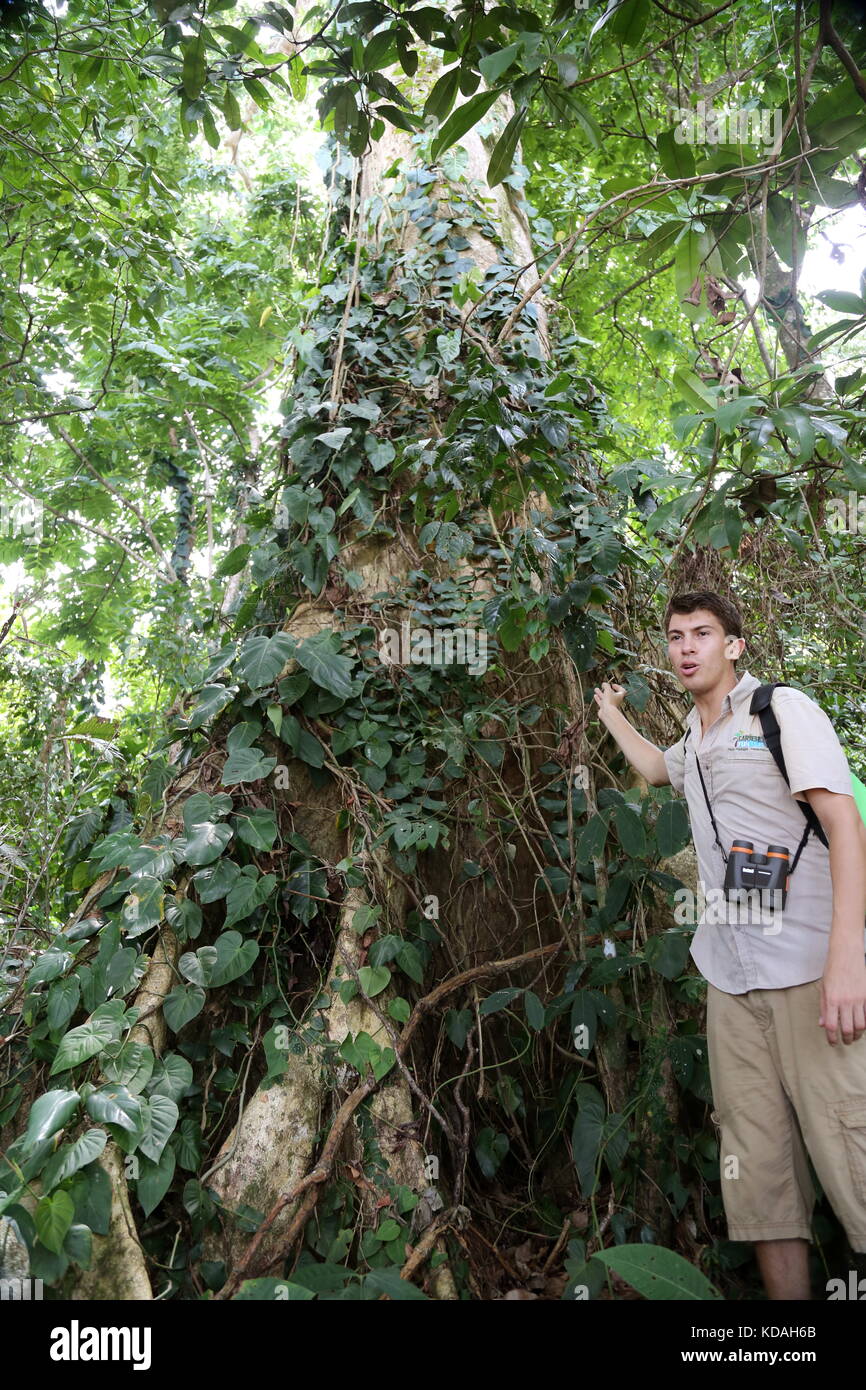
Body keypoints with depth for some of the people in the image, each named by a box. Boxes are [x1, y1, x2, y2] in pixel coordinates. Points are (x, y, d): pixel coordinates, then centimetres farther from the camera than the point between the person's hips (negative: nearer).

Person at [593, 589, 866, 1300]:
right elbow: (653, 766, 45)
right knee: (758, 1170, 7)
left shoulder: (781, 707, -1)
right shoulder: (692, 743, 19)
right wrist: (611, 714, 48)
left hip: (809, 968, -6)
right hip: (731, 975, 7)